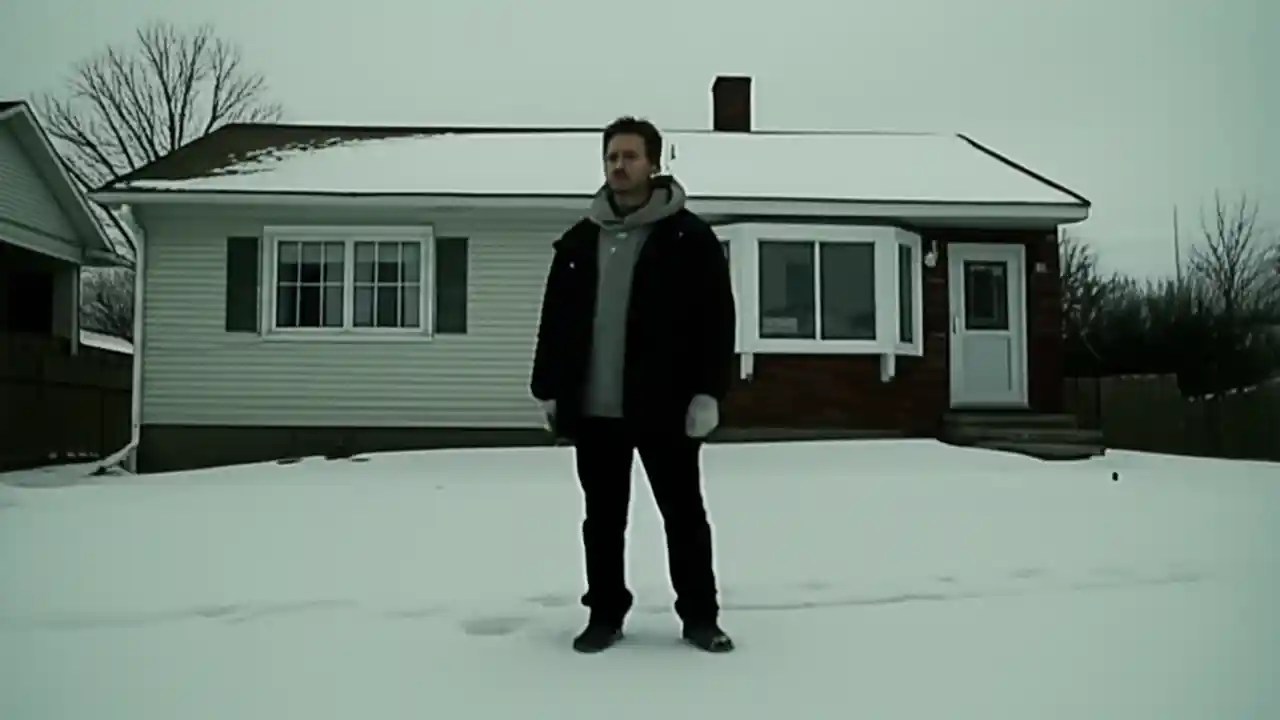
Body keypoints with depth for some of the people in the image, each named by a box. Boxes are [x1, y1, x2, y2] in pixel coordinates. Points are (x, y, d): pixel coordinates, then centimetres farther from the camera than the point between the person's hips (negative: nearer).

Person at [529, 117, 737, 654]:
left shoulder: (689, 237, -1)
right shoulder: (578, 241, 11)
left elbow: (717, 320, -5)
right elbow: (555, 322, 13)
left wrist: (707, 393, -13)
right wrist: (548, 390, 7)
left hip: (665, 406, -3)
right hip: (593, 408, 4)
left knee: (684, 514, 7)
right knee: (602, 518, 12)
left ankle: (699, 616, 21)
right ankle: (605, 615, 25)